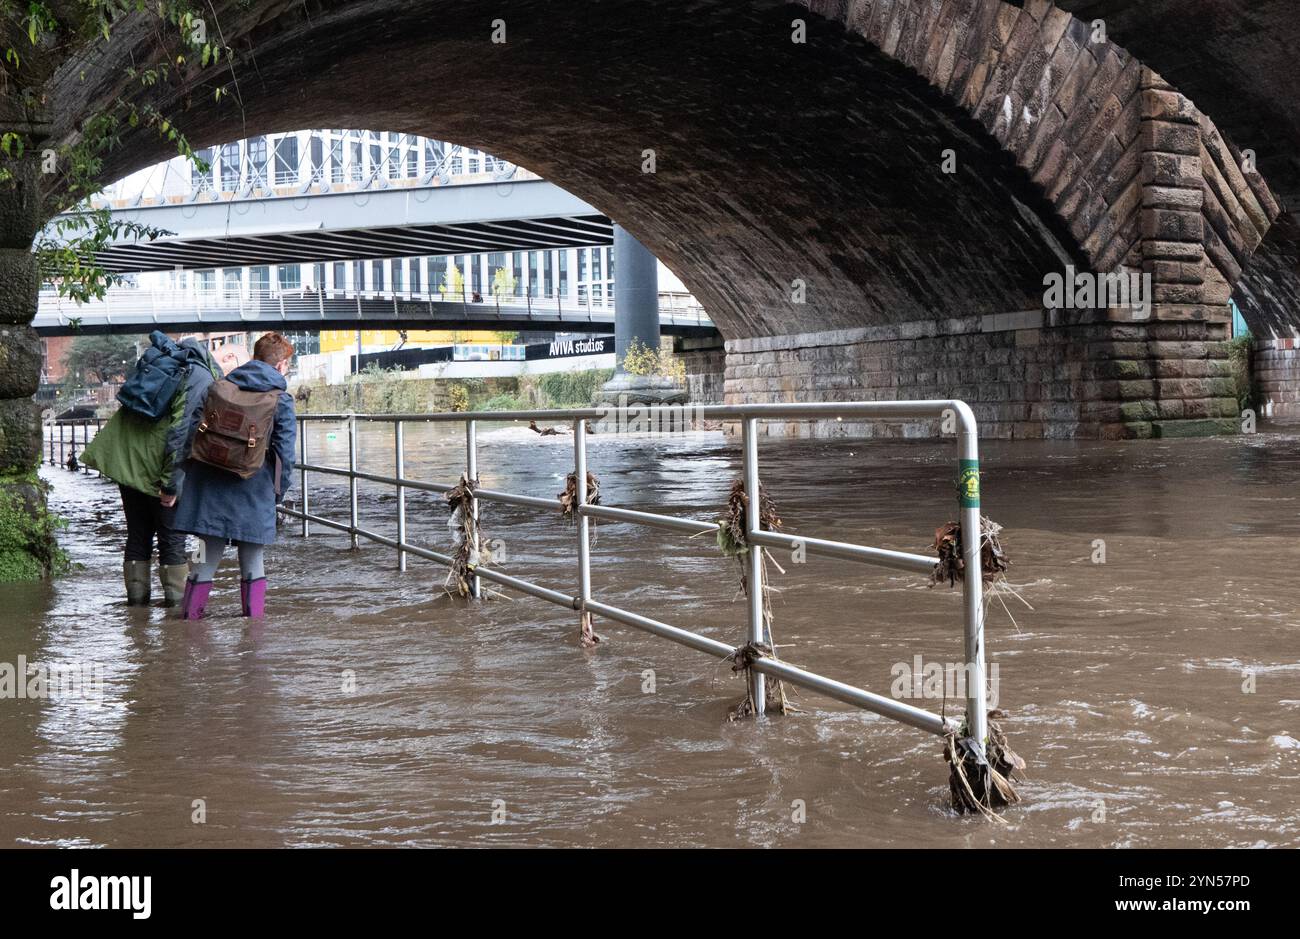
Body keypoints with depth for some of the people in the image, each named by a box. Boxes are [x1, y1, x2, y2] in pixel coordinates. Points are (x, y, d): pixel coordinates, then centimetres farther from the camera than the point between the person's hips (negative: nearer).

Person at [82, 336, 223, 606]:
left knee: (138, 533, 15)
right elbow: (182, 433, -17)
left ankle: (137, 593, 17)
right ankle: (175, 594, 9)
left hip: (124, 459, 7)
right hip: (155, 466, -7)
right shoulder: (202, 379, -10)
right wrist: (172, 484, -16)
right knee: (172, 536, 7)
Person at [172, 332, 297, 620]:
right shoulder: (281, 399, -1)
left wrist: (189, 467, 11)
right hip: (253, 486, -3)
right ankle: (254, 611, 10)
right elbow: (285, 448, -5)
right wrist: (279, 489, 4)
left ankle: (192, 610, 13)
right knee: (252, 555, 8)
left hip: (211, 481, 3)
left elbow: (193, 423, 6)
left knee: (210, 551, 10)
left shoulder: (220, 387, 10)